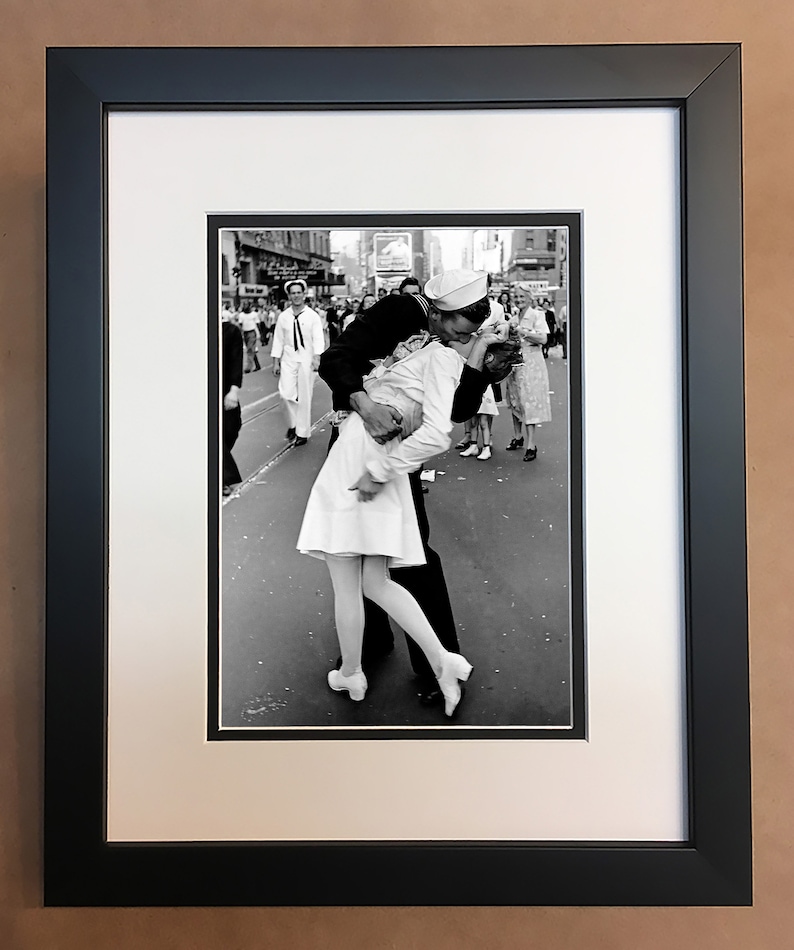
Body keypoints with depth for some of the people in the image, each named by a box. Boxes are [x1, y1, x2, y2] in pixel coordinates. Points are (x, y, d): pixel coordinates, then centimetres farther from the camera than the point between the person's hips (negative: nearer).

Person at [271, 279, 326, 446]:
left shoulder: (312, 316, -2)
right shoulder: (283, 317, 5)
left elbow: (318, 339, -8)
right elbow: (278, 340, 8)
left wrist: (317, 357, -22)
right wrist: (276, 362, 5)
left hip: (306, 359, -2)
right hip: (288, 359, 2)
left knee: (304, 397, 2)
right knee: (286, 393, -10)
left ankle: (303, 432, 14)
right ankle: (292, 423, 16)